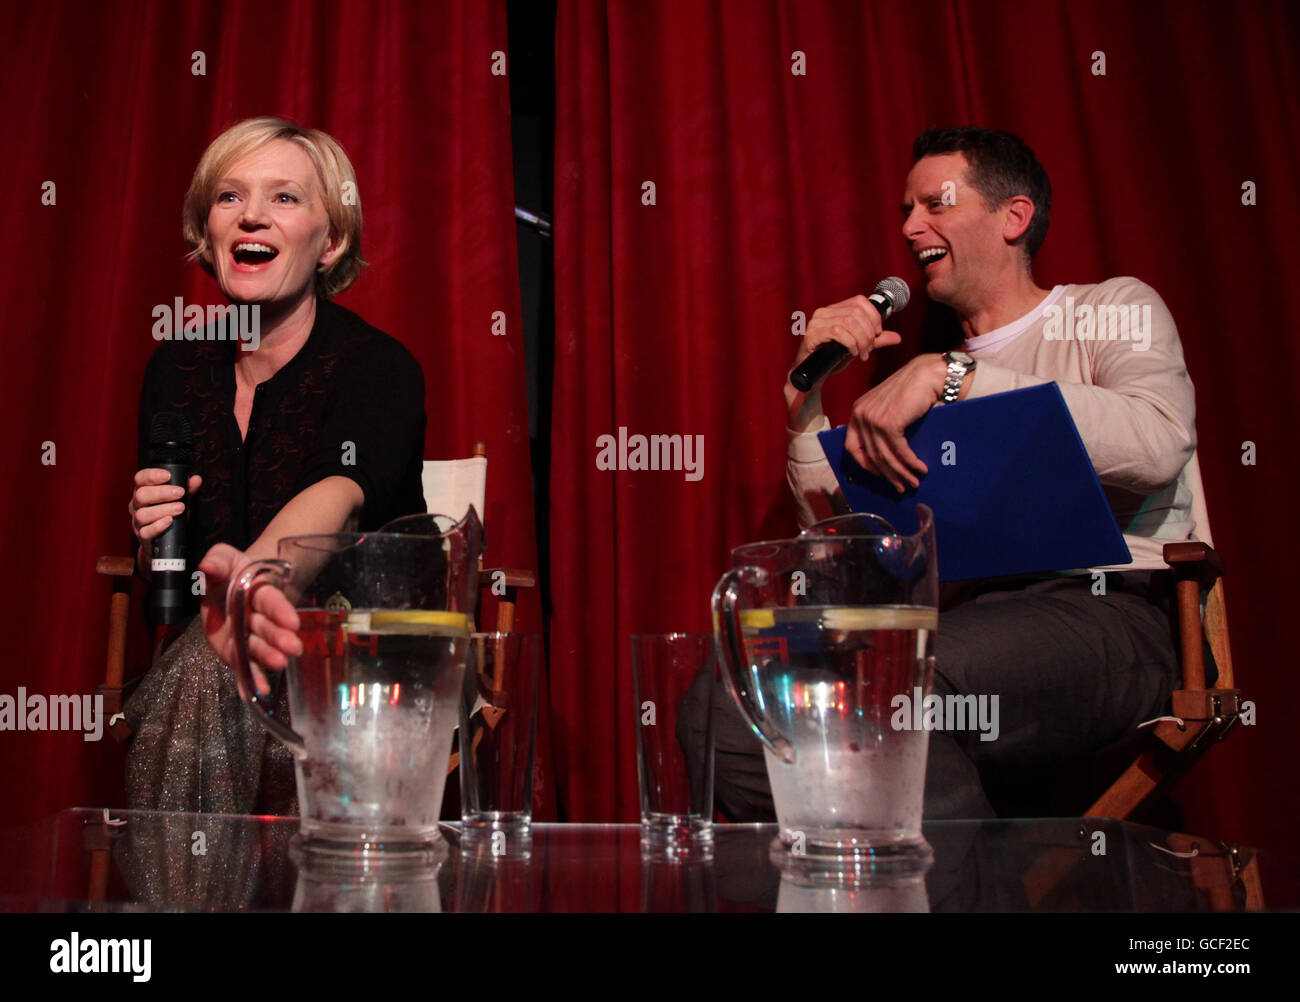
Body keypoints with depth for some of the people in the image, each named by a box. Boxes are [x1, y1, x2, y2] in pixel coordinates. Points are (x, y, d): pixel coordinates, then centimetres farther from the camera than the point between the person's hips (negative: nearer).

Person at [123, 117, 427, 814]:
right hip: (203, 654, 4)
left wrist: (251, 572, -56)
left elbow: (336, 496, -34)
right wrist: (151, 540, -11)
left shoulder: (380, 368, -10)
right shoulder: (176, 367, 6)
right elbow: (155, 586, 14)